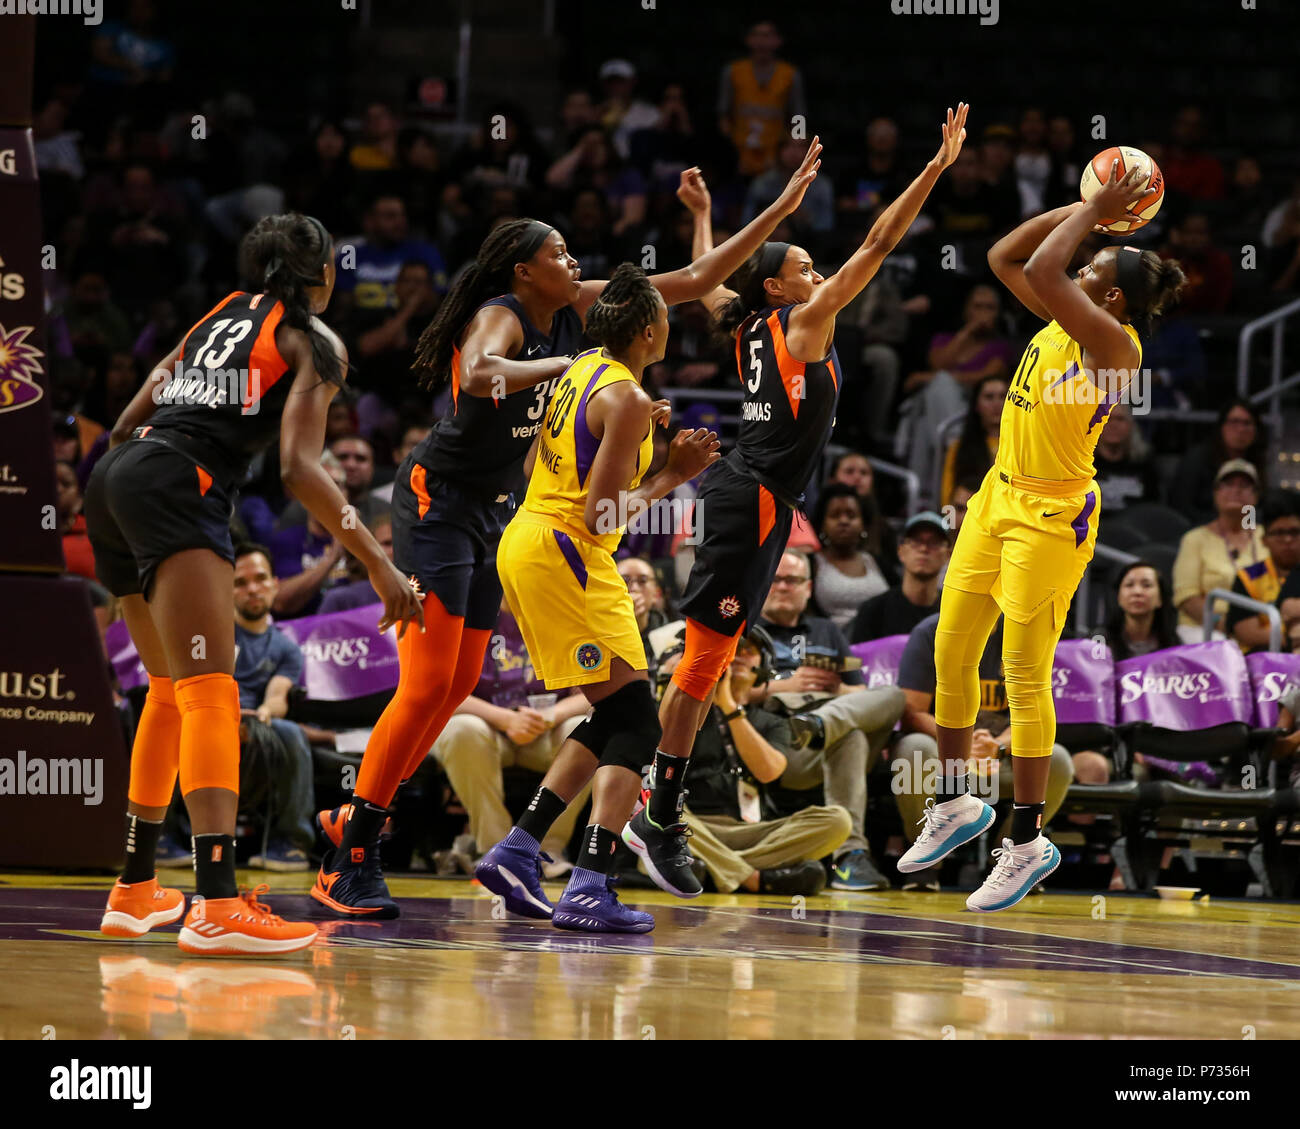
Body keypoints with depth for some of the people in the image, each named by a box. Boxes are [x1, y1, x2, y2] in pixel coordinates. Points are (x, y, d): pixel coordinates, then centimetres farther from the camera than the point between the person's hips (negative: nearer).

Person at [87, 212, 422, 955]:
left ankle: (136, 891, 27)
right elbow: (300, 467, -7)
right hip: (178, 484, -8)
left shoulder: (222, 314, 27)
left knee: (172, 690, 21)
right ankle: (217, 905, -33)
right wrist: (379, 563, -9)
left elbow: (130, 420, 25)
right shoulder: (317, 342, 6)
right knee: (210, 689, -18)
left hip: (116, 478, 8)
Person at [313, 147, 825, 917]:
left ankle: (357, 814, 20)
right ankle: (352, 858, -11)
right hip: (438, 499, -9)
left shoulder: (577, 309, 4)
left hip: (495, 509, 9)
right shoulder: (500, 317, -17)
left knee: (461, 683, 9)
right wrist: (568, 364, -40)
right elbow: (480, 374, -42)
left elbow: (695, 282, 6)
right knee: (429, 684, -14)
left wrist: (780, 211, 2)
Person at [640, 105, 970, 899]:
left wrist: (703, 212, 46)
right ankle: (663, 818, -9)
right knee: (707, 655, -9)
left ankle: (659, 812, 9)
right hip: (755, 498, -9)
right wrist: (939, 166, -8)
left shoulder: (751, 327, 14)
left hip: (753, 497, 9)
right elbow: (879, 245, -9)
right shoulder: (805, 320, -6)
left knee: (711, 657, 9)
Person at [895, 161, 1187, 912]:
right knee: (951, 654, 12)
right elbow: (1007, 258, 13)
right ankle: (956, 804, 27)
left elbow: (1041, 270, -29)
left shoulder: (1115, 344, -19)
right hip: (998, 497, 9)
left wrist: (1092, 213, -15)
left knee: (1025, 674, -7)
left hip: (1051, 516, -9)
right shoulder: (1063, 323, 5)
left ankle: (1029, 842, 0)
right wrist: (1083, 210, 5)